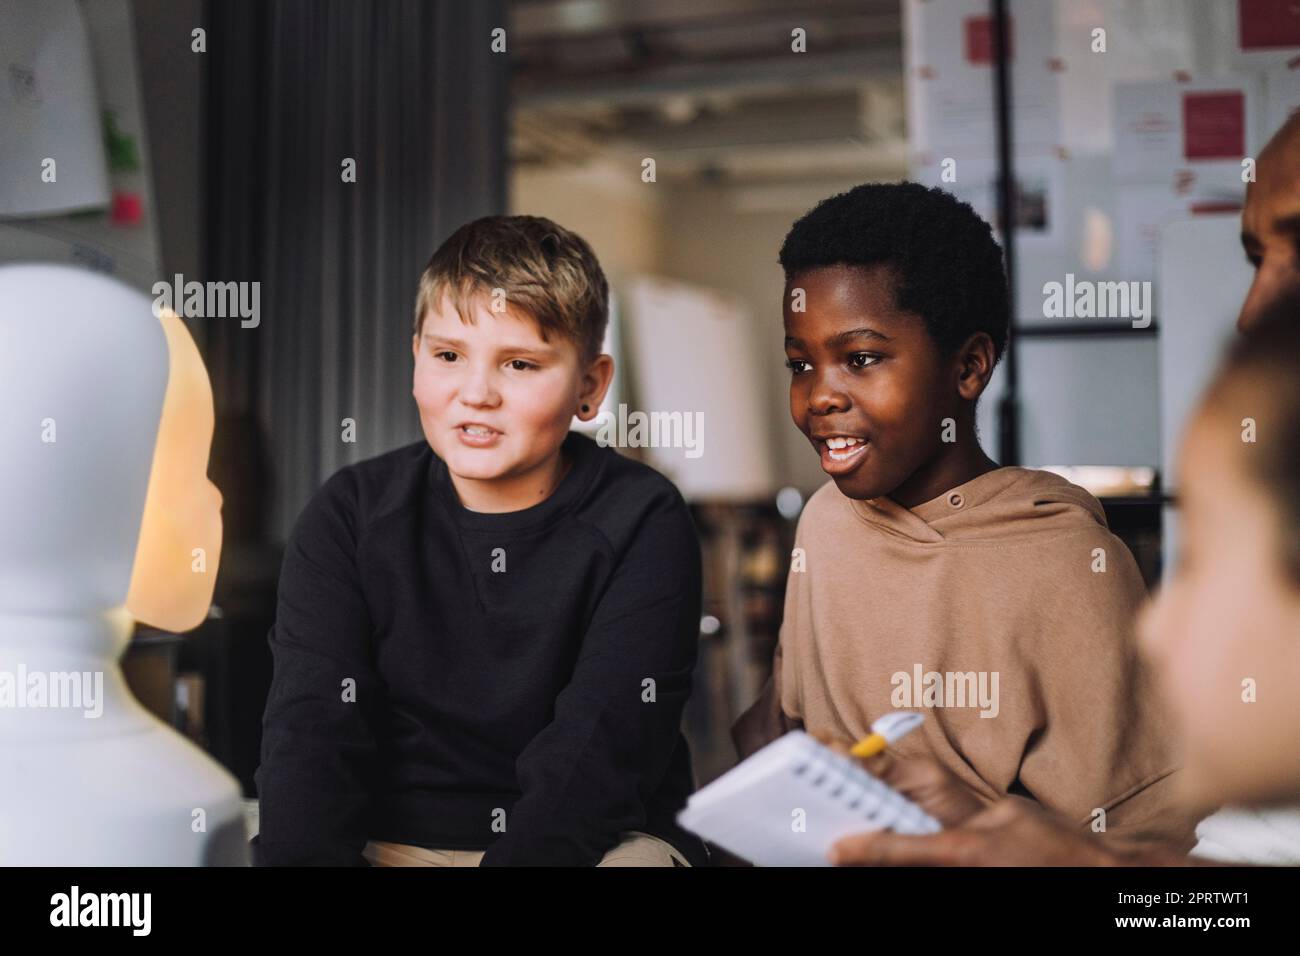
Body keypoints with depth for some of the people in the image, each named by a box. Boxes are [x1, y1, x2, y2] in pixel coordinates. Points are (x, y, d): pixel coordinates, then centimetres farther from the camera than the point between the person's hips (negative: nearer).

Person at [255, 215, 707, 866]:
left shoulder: (642, 525, -7)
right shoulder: (351, 514, 2)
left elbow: (599, 750, -17)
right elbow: (309, 728, -9)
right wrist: (303, 855, -27)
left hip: (598, 839, -2)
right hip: (390, 841, 3)